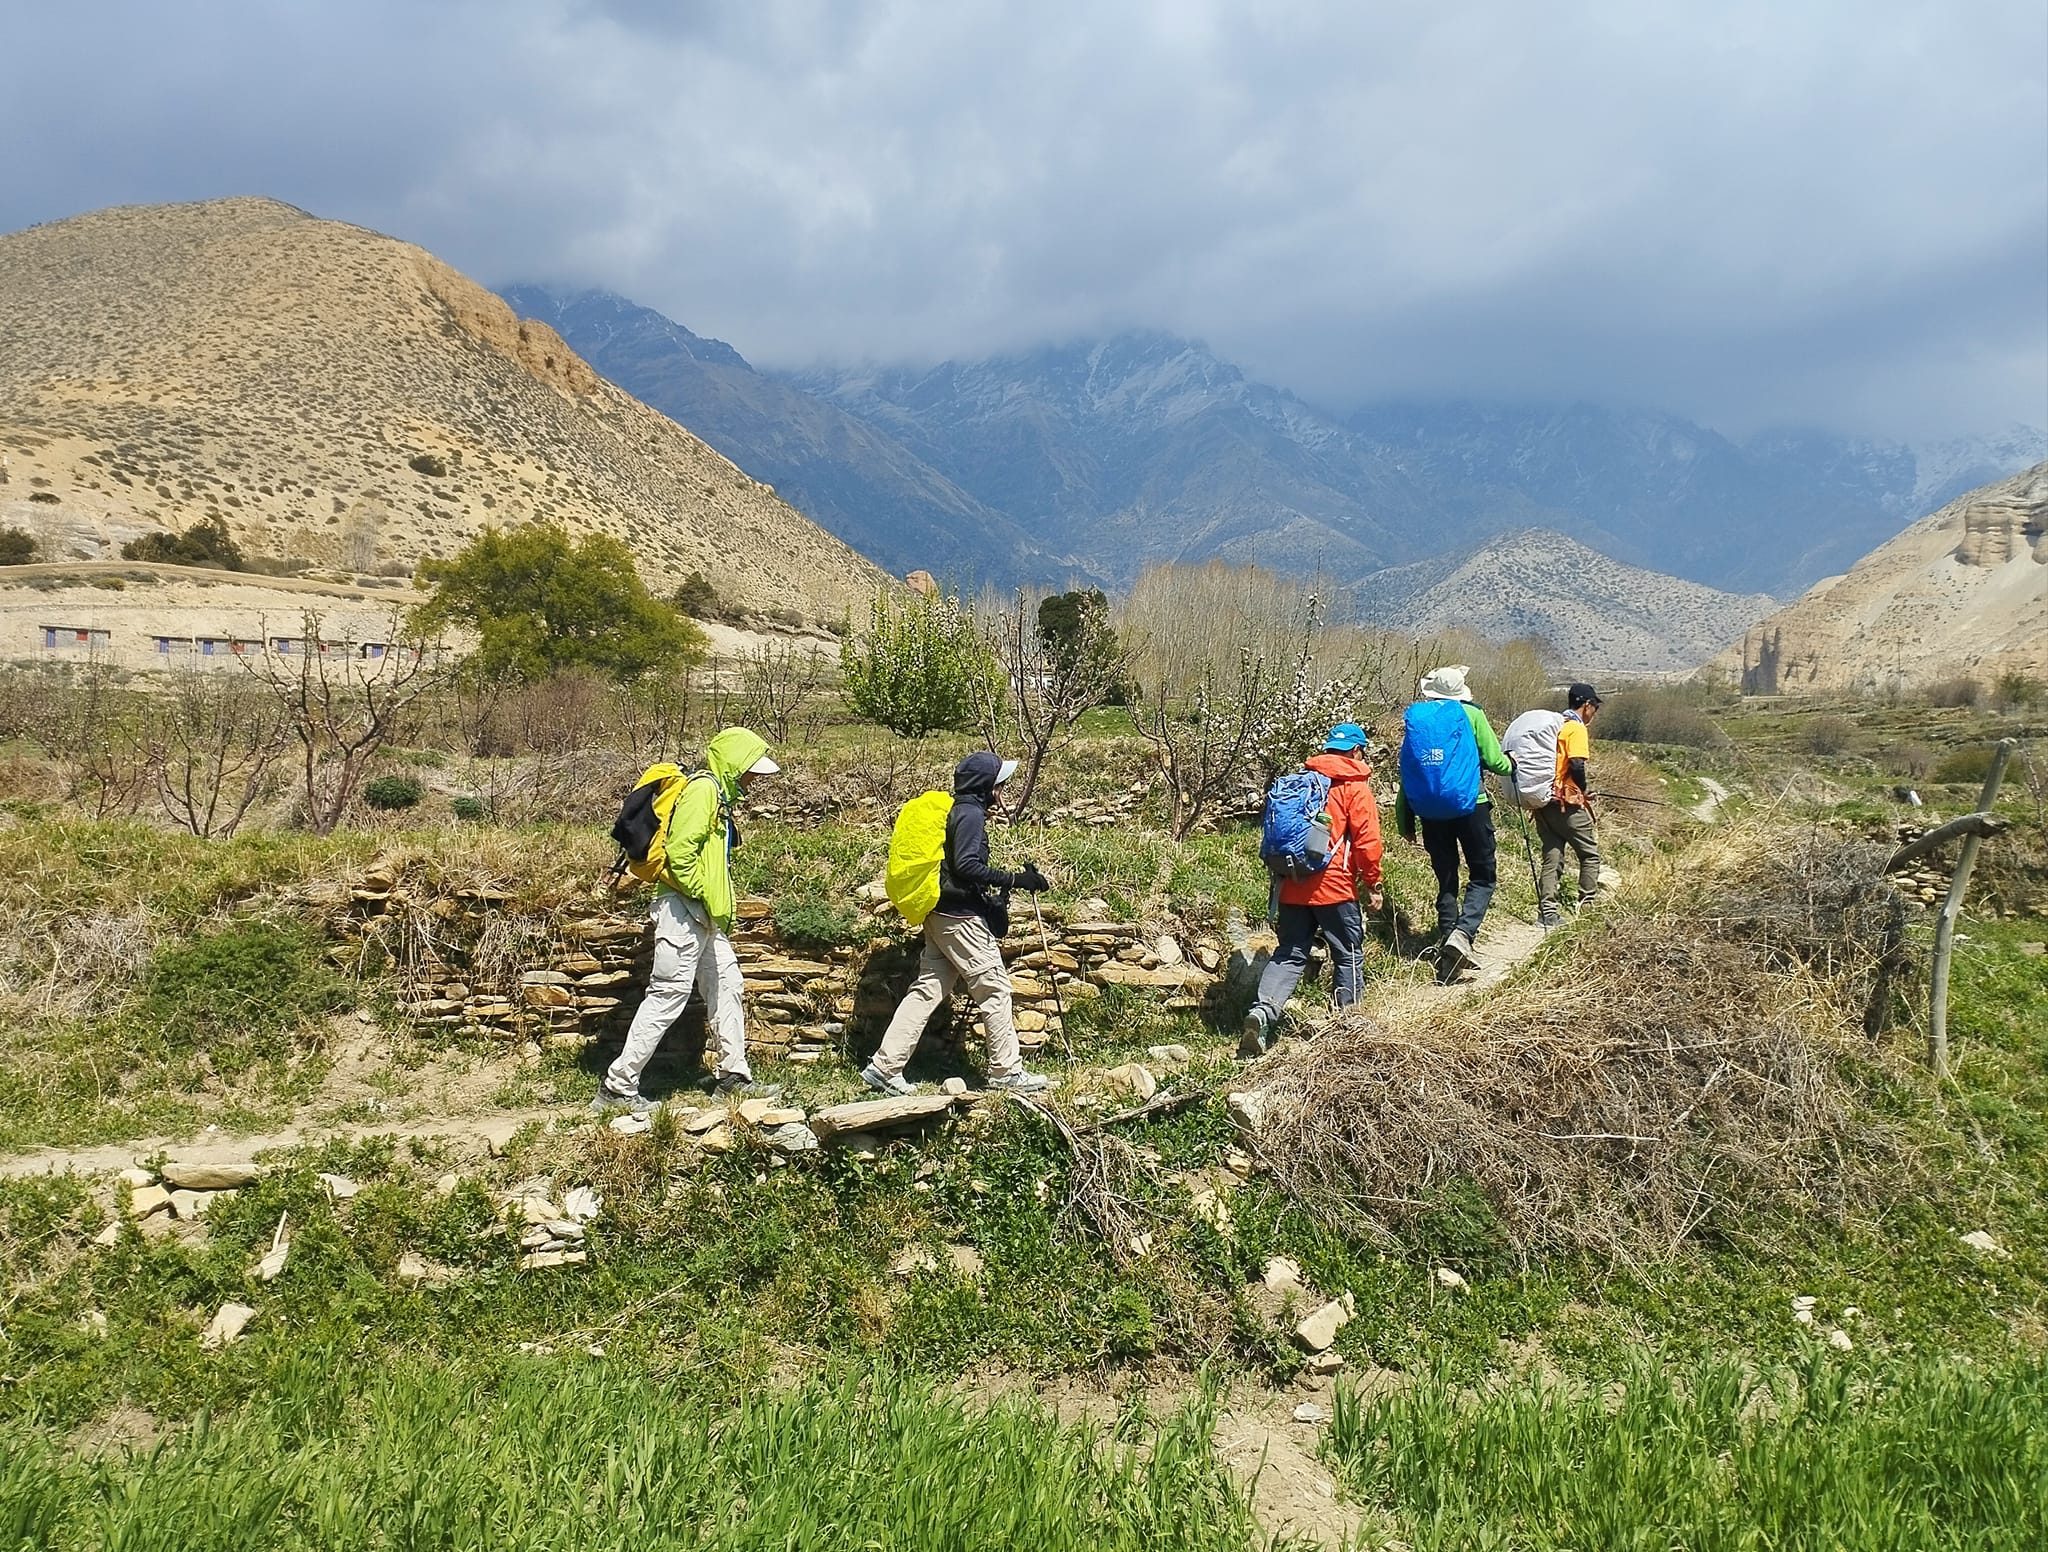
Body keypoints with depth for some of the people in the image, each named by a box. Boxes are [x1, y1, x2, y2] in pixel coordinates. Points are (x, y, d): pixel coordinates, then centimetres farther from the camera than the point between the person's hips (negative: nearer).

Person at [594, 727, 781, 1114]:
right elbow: (679, 852, -24)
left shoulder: (719, 794, 19)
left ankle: (732, 1077, 23)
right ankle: (617, 1087, -2)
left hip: (706, 918, 11)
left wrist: (721, 908, 15)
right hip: (684, 911, -11)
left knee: (726, 988, 14)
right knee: (667, 995, -8)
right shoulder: (702, 789, -13)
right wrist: (707, 899, -17)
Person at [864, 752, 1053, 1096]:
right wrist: (1013, 880, -21)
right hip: (962, 916, -10)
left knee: (927, 989, 9)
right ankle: (1007, 1071, 5)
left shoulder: (958, 810, 18)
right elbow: (966, 865, -22)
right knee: (995, 989, -1)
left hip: (940, 915, 10)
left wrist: (996, 886, 22)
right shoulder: (971, 813, -12)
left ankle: (884, 1067, 7)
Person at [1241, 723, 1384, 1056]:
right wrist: (1373, 884, 0)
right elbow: (1367, 841, -9)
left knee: (1290, 954, 8)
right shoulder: (1356, 787, -3)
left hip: (1292, 886, 5)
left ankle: (1263, 1010, -12)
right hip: (1334, 887, -5)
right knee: (1349, 954, 10)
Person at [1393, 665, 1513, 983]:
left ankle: (1446, 945, 11)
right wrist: (1511, 765, 21)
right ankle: (1463, 933, -16)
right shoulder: (1471, 715, -3)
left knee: (1446, 881, 13)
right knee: (1483, 876, 6)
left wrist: (1405, 821, 11)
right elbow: (1493, 760, -5)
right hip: (1471, 804, -3)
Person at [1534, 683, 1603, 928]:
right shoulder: (1577, 728, -9)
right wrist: (1584, 791, -3)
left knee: (1552, 856, 8)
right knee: (1590, 854, 6)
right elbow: (1576, 765, -20)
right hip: (1566, 802, -8)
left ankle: (1547, 910, 3)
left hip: (1543, 800, 8)